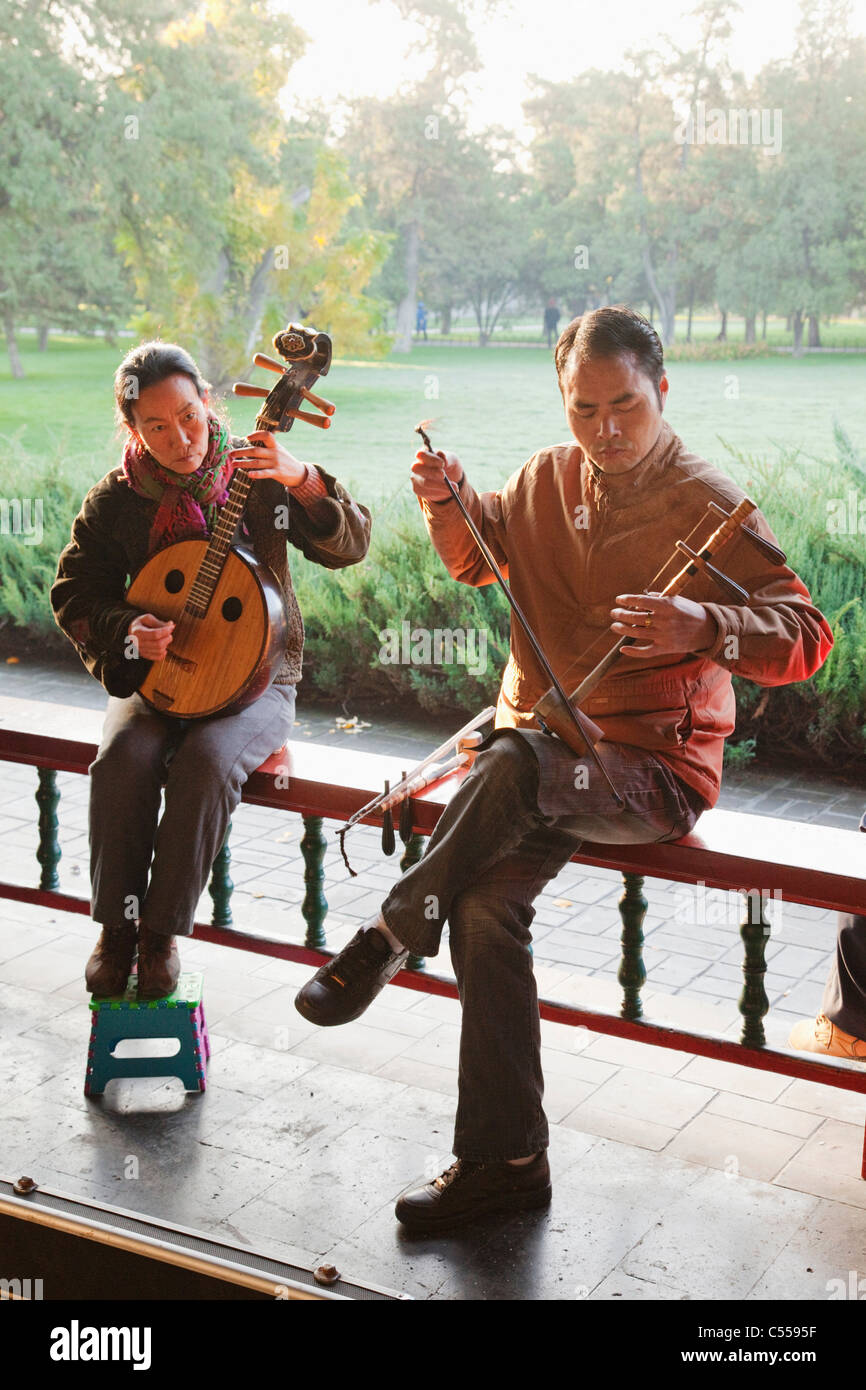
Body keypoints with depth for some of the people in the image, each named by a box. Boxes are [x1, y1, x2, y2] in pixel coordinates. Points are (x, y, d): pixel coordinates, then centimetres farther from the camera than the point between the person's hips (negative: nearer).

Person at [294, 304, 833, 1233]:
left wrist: (705, 626, -35)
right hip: (543, 753, 5)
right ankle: (505, 1160, -12)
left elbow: (807, 637, -15)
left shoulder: (705, 505, -8)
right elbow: (478, 558, 29)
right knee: (484, 903, -21)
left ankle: (388, 936, -14)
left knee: (515, 759, -37)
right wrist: (449, 500, 6)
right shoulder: (549, 479, 10)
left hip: (654, 767, -5)